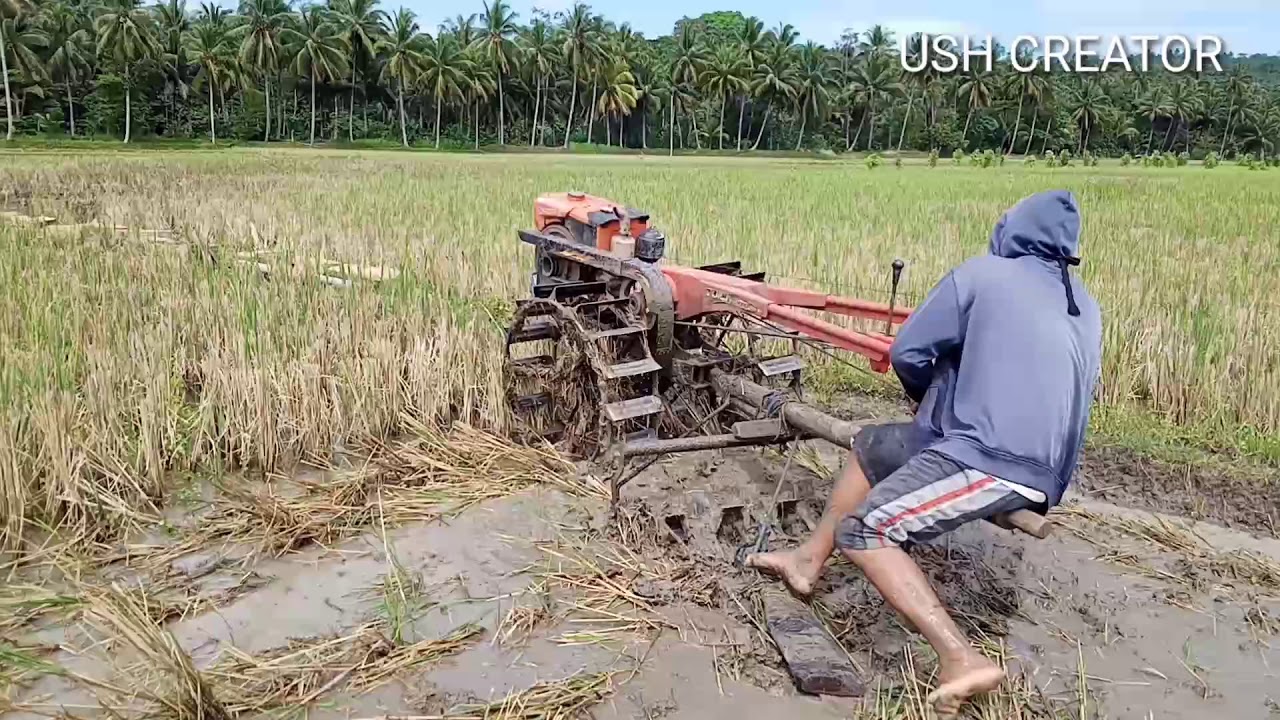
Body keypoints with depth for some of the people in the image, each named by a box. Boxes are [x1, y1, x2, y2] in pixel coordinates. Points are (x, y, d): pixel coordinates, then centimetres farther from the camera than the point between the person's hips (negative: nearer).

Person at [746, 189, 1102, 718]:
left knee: (861, 532, -8)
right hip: (1043, 466, 9)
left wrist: (930, 398, 22)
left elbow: (906, 355, 1)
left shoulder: (983, 273, -1)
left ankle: (961, 659, -16)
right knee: (872, 445, 20)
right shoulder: (1086, 310, 19)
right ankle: (809, 559, 23)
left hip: (991, 459, -9)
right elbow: (1066, 392, 25)